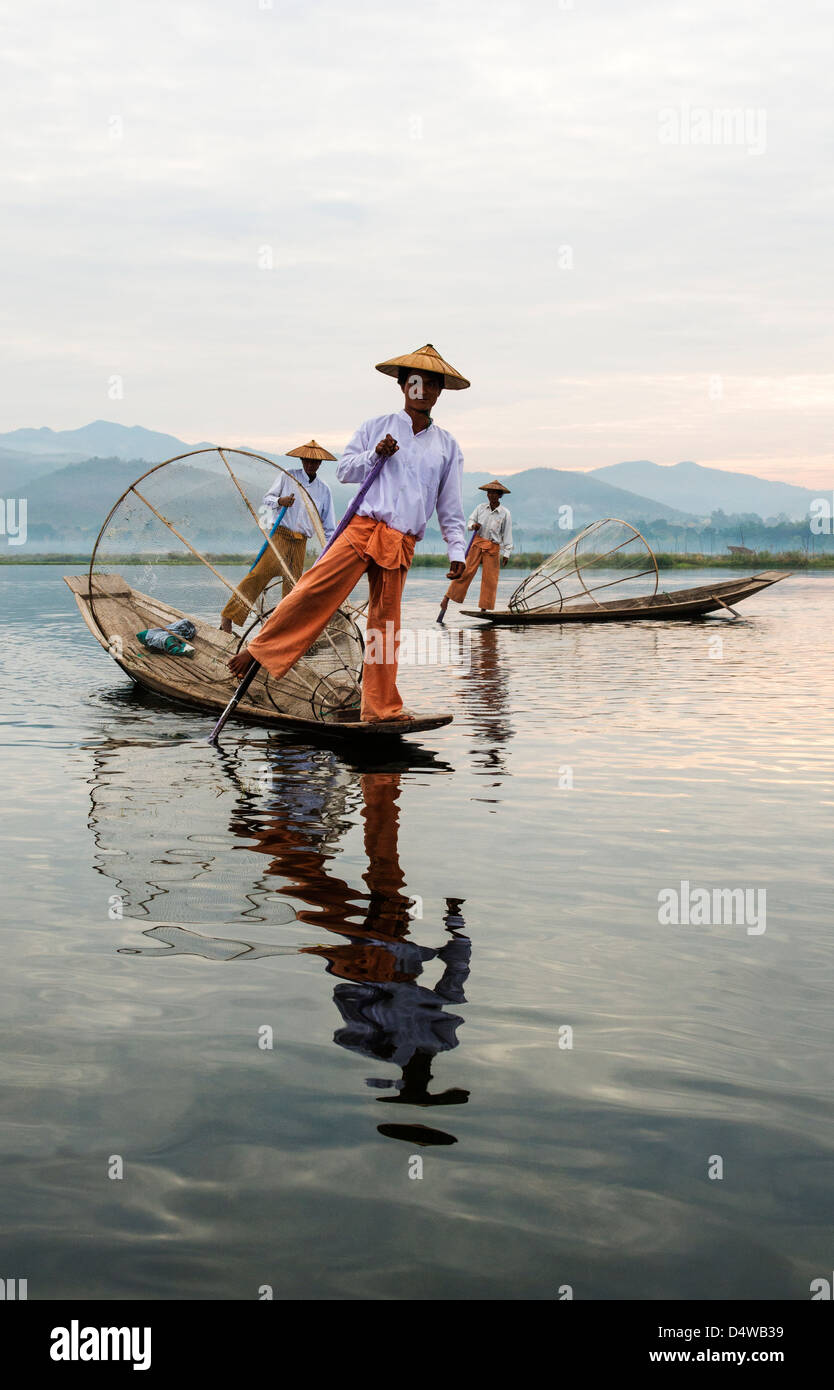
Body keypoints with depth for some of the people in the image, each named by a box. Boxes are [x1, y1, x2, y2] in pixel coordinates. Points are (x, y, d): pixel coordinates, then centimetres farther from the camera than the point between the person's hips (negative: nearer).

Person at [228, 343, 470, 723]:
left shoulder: (447, 446, 17)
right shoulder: (376, 427, 11)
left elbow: (450, 507, 18)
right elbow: (343, 469, 10)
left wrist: (456, 550, 10)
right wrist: (374, 455, -6)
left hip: (401, 545, 2)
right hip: (362, 526, -2)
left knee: (385, 622, 2)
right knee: (314, 590, -16)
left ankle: (380, 708, 7)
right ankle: (259, 651, -9)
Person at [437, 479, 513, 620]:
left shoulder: (505, 513, -1)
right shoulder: (481, 507, 4)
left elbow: (507, 535, 0)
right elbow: (471, 520, 16)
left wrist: (506, 554, -3)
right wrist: (473, 525, -9)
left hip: (493, 547, 0)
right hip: (477, 542, 0)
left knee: (490, 578, 0)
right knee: (466, 571, -8)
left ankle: (484, 608, 8)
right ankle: (446, 598, -7)